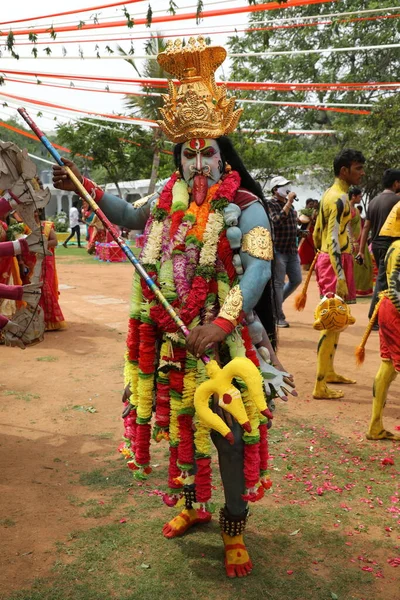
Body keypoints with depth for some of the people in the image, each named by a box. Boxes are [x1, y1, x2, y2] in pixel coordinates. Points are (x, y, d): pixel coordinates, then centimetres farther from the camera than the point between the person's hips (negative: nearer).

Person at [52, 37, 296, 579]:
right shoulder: (169, 200, 5)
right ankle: (192, 505, 41)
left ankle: (234, 529, 21)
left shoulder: (244, 207, -12)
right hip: (173, 340, 6)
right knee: (181, 421, 18)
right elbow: (130, 217, 24)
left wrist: (221, 323, -33)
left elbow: (258, 270, -21)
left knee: (228, 430, 3)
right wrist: (86, 189, 11)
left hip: (222, 342, -5)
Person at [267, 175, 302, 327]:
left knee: (296, 280, 12)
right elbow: (277, 221, -26)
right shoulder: (271, 204, -9)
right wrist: (288, 203, -23)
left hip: (292, 250, 8)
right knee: (278, 283, -2)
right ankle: (279, 317, 6)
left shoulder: (289, 204, 15)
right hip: (278, 250, -8)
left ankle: (276, 303, 29)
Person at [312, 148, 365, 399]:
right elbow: (334, 240, -23)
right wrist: (340, 278, -26)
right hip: (336, 262, -10)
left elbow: (317, 233, 19)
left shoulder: (329, 194, 14)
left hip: (326, 259, 10)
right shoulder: (340, 198, -16)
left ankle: (329, 372, 32)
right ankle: (320, 386, -4)